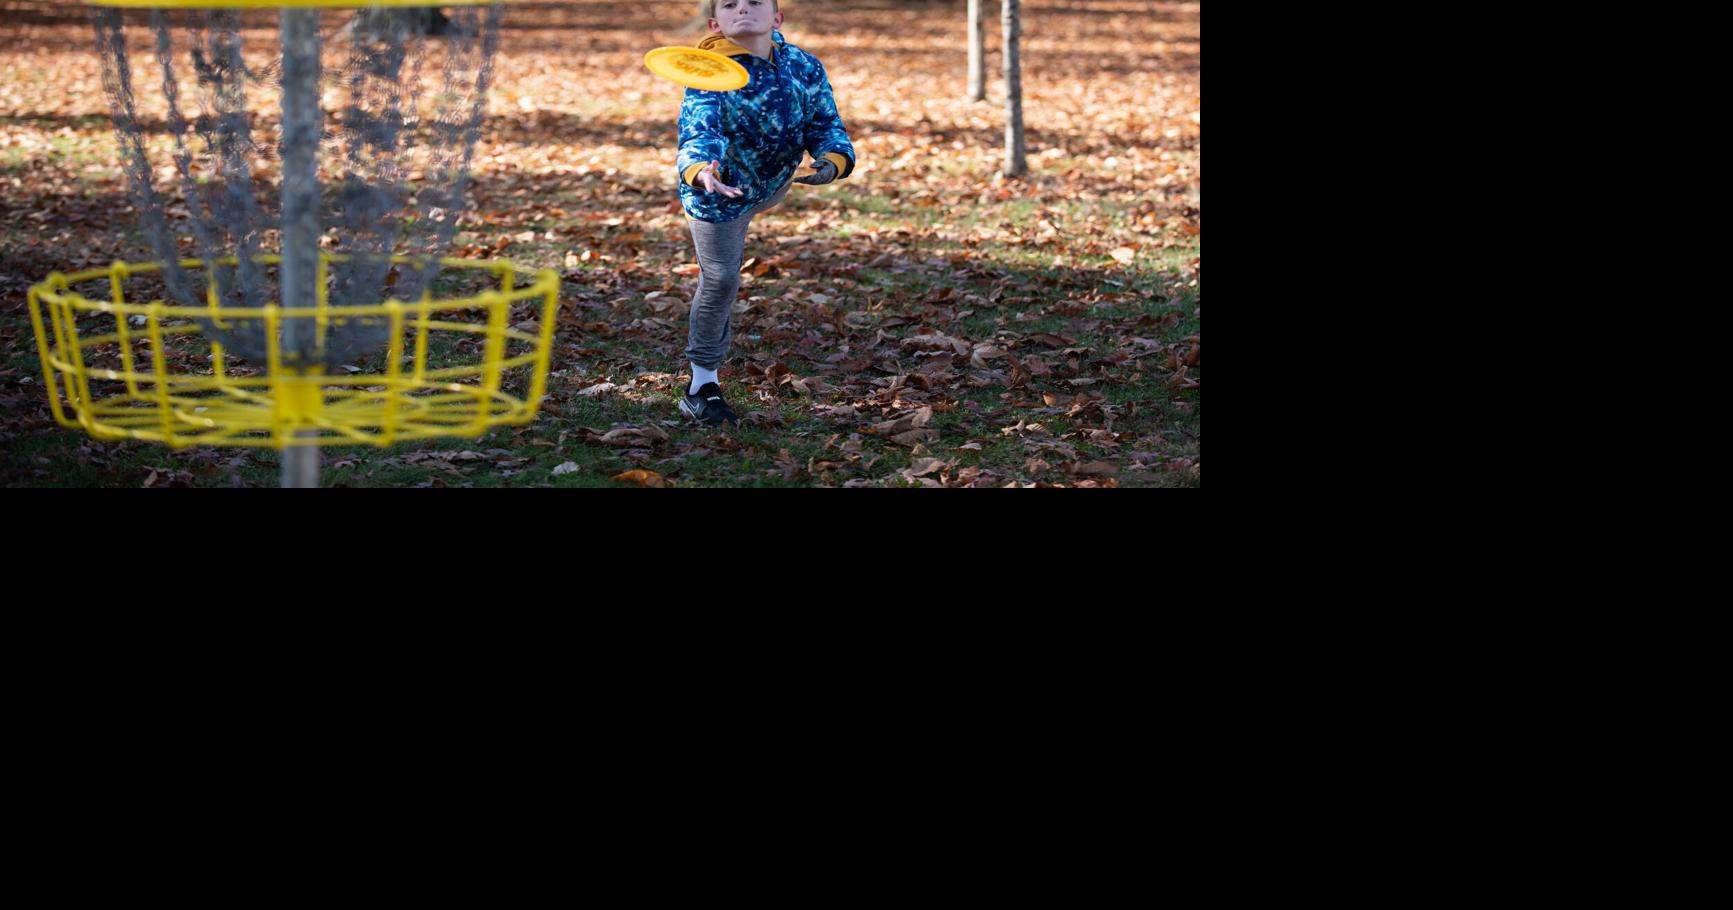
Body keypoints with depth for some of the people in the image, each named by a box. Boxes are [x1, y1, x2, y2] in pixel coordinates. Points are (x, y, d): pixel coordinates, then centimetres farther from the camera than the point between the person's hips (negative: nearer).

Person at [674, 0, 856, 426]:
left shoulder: (804, 67, -19)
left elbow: (826, 126, -16)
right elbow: (699, 134, -46)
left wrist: (832, 161, -39)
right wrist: (701, 171, -68)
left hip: (773, 180, 6)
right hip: (720, 189, -6)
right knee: (721, 281, -7)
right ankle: (702, 384, 6)